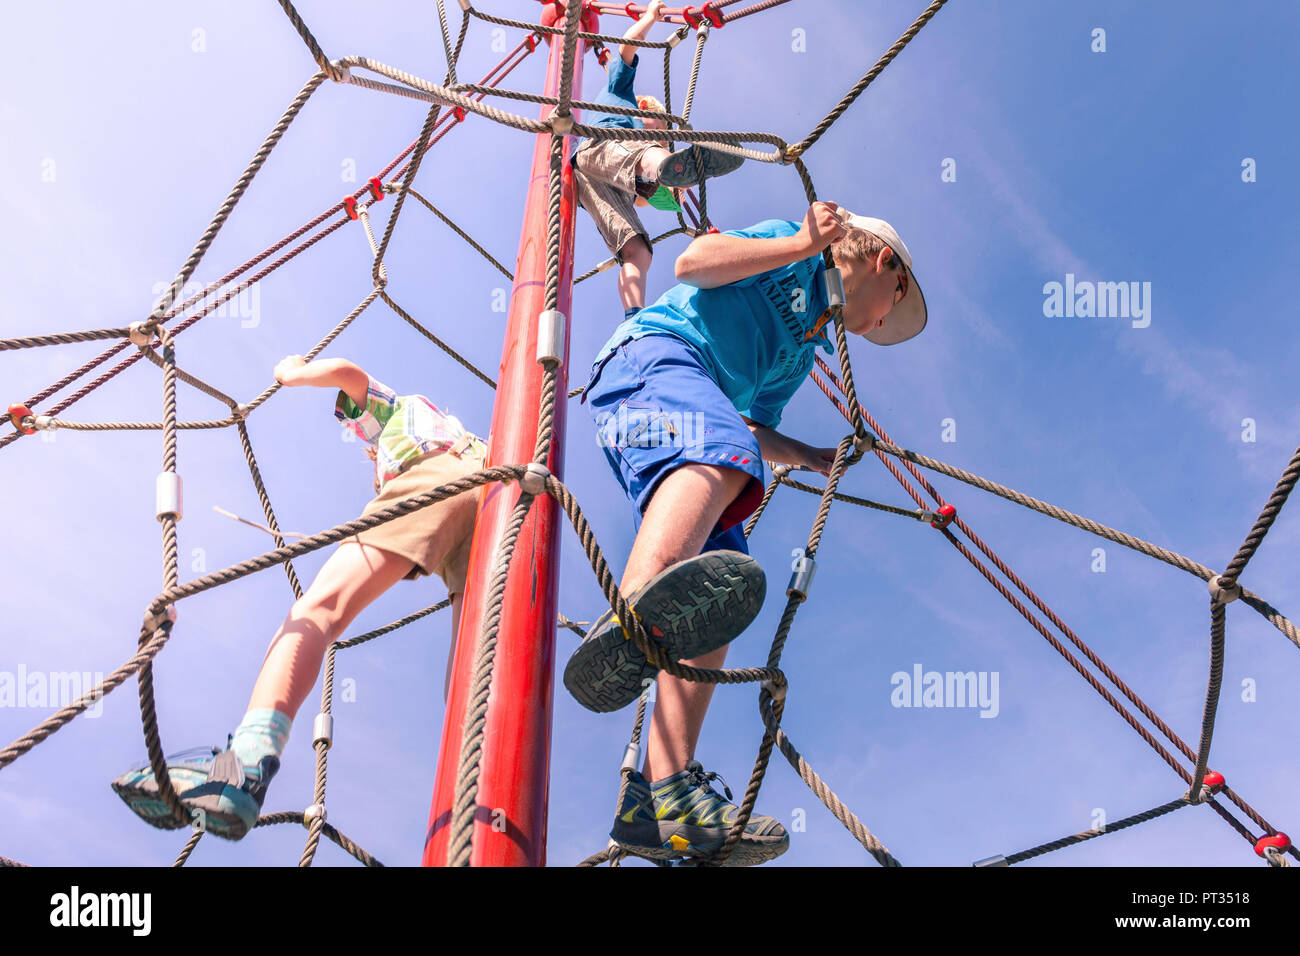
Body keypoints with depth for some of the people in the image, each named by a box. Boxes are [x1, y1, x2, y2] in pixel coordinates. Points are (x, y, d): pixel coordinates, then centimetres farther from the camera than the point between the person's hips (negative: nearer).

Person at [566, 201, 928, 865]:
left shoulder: (804, 352, 37)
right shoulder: (792, 244, 17)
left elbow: (755, 432, 39)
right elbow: (692, 263, -1)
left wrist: (813, 458, 44)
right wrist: (805, 244, -3)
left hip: (686, 452, 9)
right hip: (652, 354, -8)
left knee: (710, 607, -10)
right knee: (720, 449, -42)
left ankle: (663, 797, -20)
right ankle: (632, 619, -72)